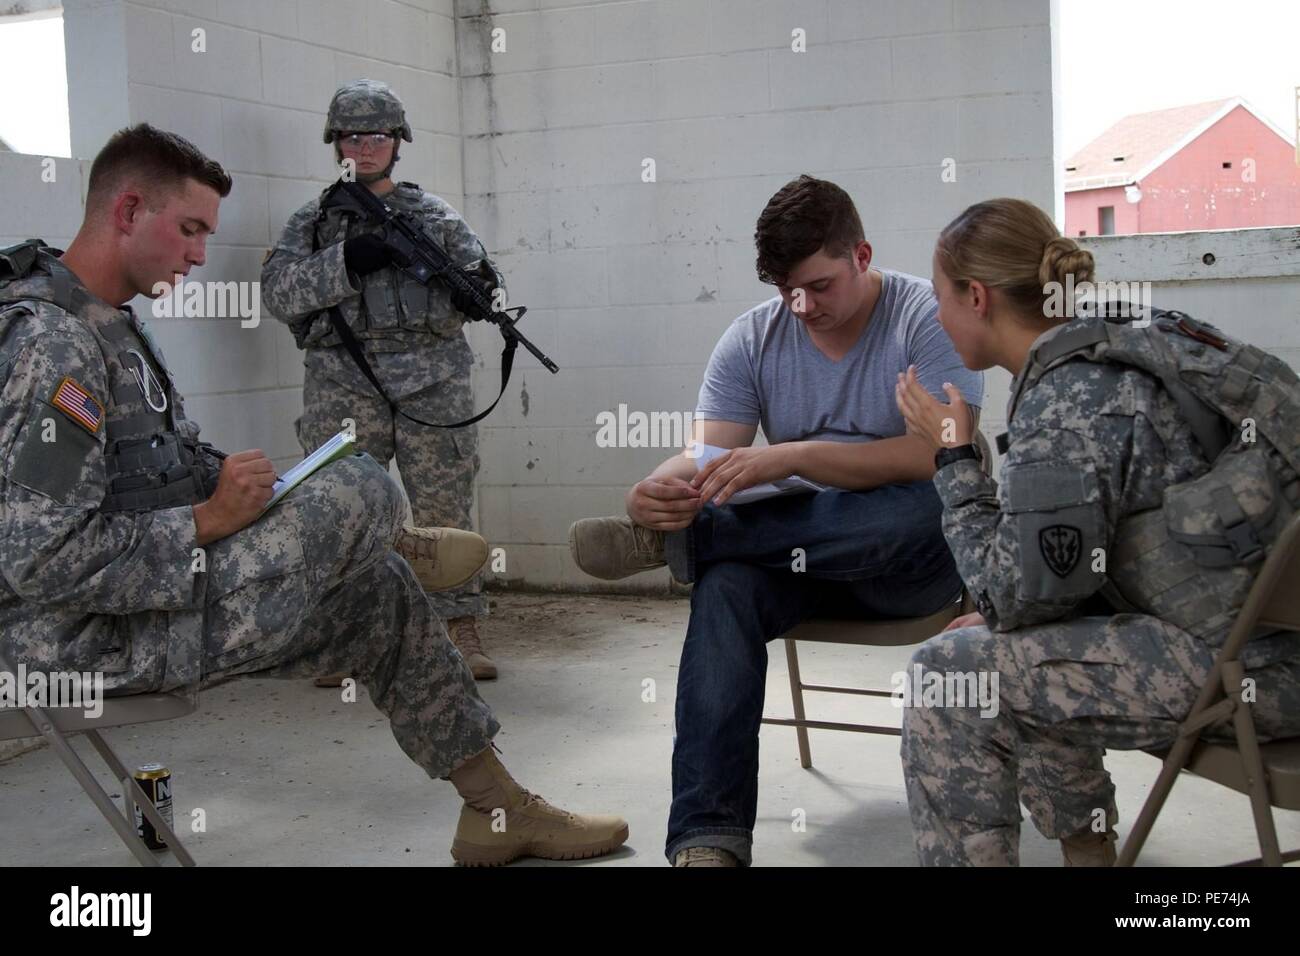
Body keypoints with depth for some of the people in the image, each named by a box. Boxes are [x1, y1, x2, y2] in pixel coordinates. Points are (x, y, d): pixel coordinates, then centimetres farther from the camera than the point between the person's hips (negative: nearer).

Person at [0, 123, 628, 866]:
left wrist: (215, 478, -2)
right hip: (91, 638, -11)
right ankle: (413, 546, 19)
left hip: (152, 590, 11)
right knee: (360, 492, -18)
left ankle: (498, 809, 20)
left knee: (382, 593, 11)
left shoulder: (109, 324, 11)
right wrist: (209, 519, -19)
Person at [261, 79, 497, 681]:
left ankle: (462, 632, 7)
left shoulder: (435, 214, 15)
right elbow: (278, 292, -1)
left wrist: (478, 285, -12)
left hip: (432, 381, 0)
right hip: (342, 384, 0)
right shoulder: (313, 221, 12)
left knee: (446, 508, 0)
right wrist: (344, 262, -15)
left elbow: (476, 272, 13)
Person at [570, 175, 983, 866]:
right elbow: (707, 455, -7)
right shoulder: (752, 339, 4)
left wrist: (794, 456, -32)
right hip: (797, 551, 3)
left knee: (929, 509, -38)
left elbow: (939, 456, -22)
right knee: (724, 584, -31)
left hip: (914, 558, -2)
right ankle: (707, 839, -34)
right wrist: (665, 488, -32)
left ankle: (669, 542, -24)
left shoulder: (927, 316, -9)